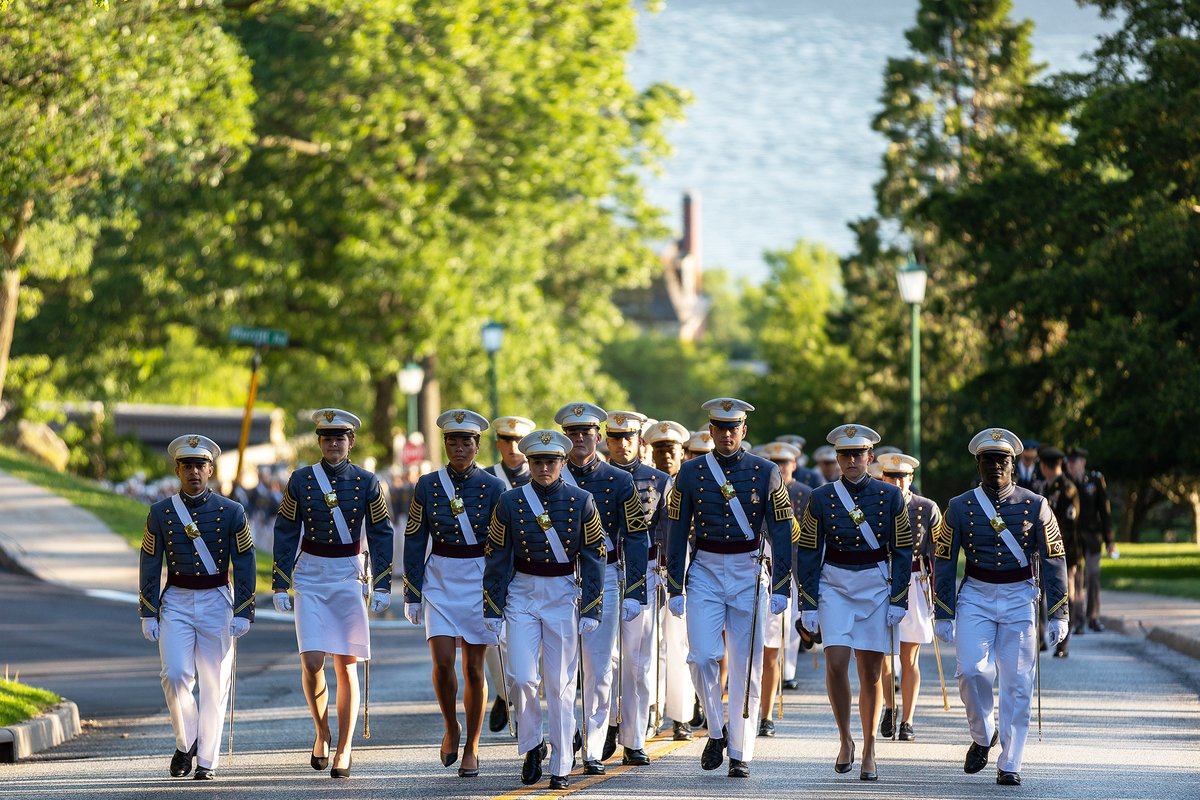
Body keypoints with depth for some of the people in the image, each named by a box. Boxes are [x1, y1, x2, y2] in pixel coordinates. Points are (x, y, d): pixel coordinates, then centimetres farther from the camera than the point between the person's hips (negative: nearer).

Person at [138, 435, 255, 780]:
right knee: (176, 677, -15)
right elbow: (149, 567, 4)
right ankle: (185, 743, 7)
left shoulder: (231, 512, -1)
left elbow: (244, 566, -1)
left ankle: (207, 761, 11)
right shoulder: (160, 513, 2)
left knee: (214, 684, 1)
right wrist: (148, 615, 0)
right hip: (176, 603, 0)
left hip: (217, 603, 0)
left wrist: (243, 613, -7)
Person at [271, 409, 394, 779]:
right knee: (312, 662, -11)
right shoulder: (300, 480, 1)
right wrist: (280, 585, -1)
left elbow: (380, 536, 3)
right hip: (310, 579, 0)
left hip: (350, 578, 0)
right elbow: (286, 534, 3)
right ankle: (322, 732, 13)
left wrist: (382, 586, -2)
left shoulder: (367, 482, 0)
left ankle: (344, 750, 8)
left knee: (346, 666, 0)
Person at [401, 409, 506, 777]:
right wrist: (412, 594, 1)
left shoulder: (493, 487, -2)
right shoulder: (427, 485, 1)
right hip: (440, 580, 1)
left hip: (480, 581, -1)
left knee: (473, 668, 3)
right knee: (442, 662, -12)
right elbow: (414, 541, 4)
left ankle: (471, 749, 15)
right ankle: (451, 728, 14)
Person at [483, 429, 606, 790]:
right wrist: (492, 609, 1)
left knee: (560, 685, 1)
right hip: (522, 596, 1)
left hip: (564, 597, 0)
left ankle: (560, 768, 8)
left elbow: (594, 559, 0)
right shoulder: (509, 502, -1)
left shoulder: (581, 502, -2)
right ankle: (532, 747, 14)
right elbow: (496, 558, 3)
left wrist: (591, 611, -4)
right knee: (522, 678, -10)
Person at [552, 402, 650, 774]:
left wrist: (634, 593, -5)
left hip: (603, 579, 0)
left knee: (599, 669, -2)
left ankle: (593, 750, 5)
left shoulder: (619, 481, 3)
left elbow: (637, 540, 2)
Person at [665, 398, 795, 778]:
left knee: (746, 668, 1)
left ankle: (740, 754, 8)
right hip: (705, 573, 0)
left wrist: (780, 588, -6)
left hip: (749, 575, 0)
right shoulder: (690, 473, 3)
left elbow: (782, 534, 0)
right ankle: (716, 732, 9)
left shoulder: (766, 473, 1)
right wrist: (675, 589, 1)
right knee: (703, 657, -13)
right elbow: (677, 534, 5)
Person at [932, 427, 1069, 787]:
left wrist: (1058, 615, -1)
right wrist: (942, 615, 1)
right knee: (972, 671, -16)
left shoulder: (1035, 506, 0)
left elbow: (1053, 562, 2)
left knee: (1016, 684, -2)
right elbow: (943, 563, 4)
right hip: (975, 598, 0)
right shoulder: (959, 508, 0)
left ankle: (1009, 765, 6)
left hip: (1019, 599, 0)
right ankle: (982, 737, 11)